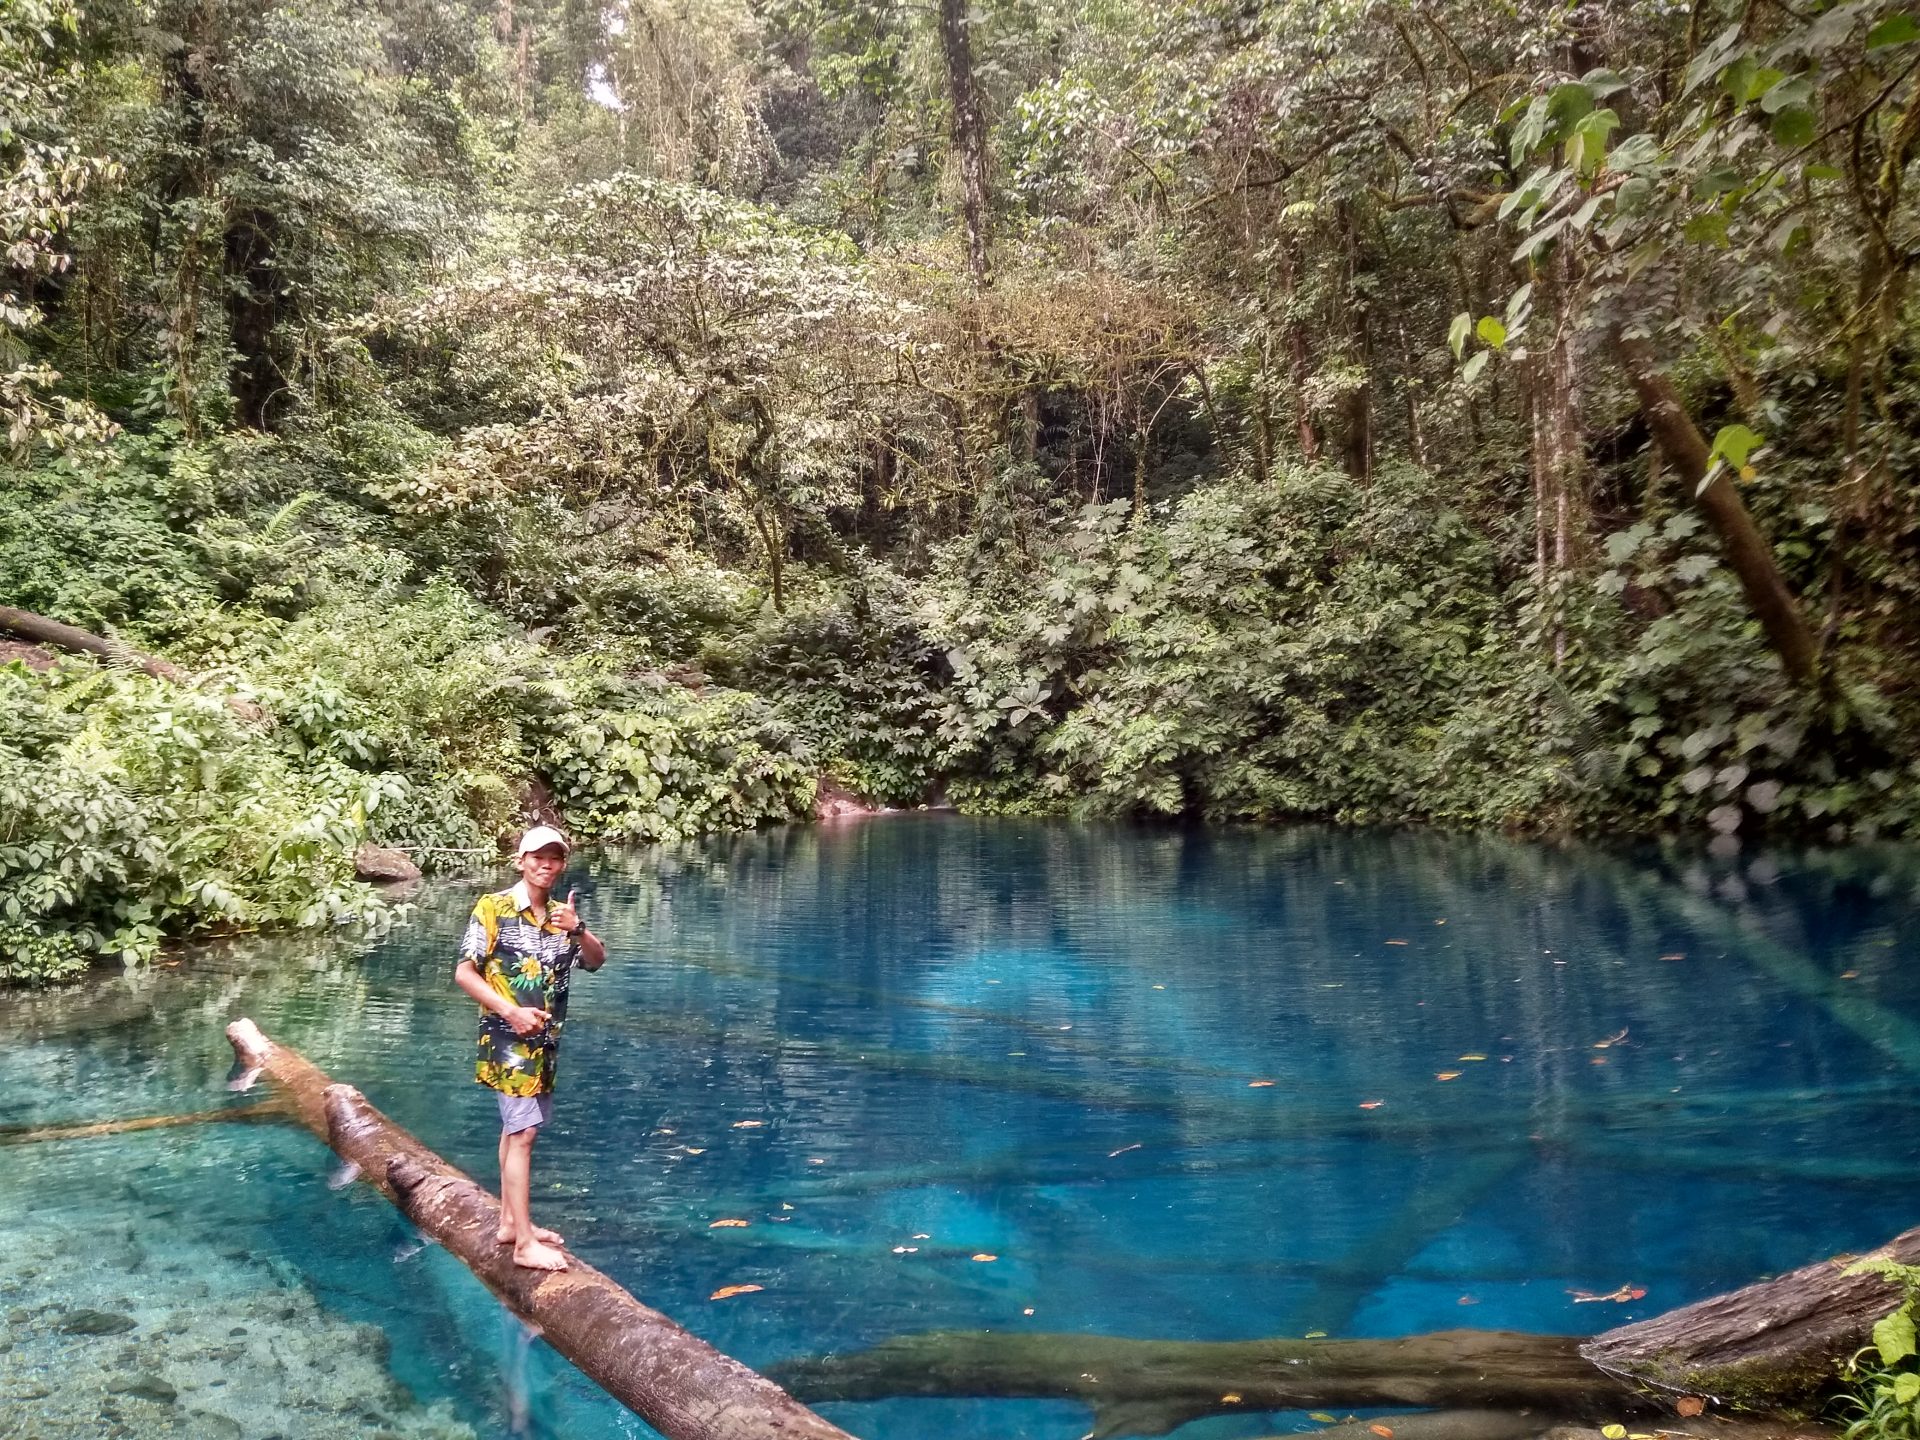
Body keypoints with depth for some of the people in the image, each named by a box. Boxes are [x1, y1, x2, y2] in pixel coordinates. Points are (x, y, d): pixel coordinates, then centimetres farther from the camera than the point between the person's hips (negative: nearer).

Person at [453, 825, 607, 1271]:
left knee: (517, 1128, 17)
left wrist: (577, 928, -17)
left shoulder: (562, 914, 7)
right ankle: (525, 1243, -8)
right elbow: (464, 972, -12)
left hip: (545, 1037, 7)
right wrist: (510, 1011, -20)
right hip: (508, 1036, -7)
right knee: (522, 1133, -10)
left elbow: (597, 961, 2)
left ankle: (510, 1222, 27)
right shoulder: (493, 908, -11)